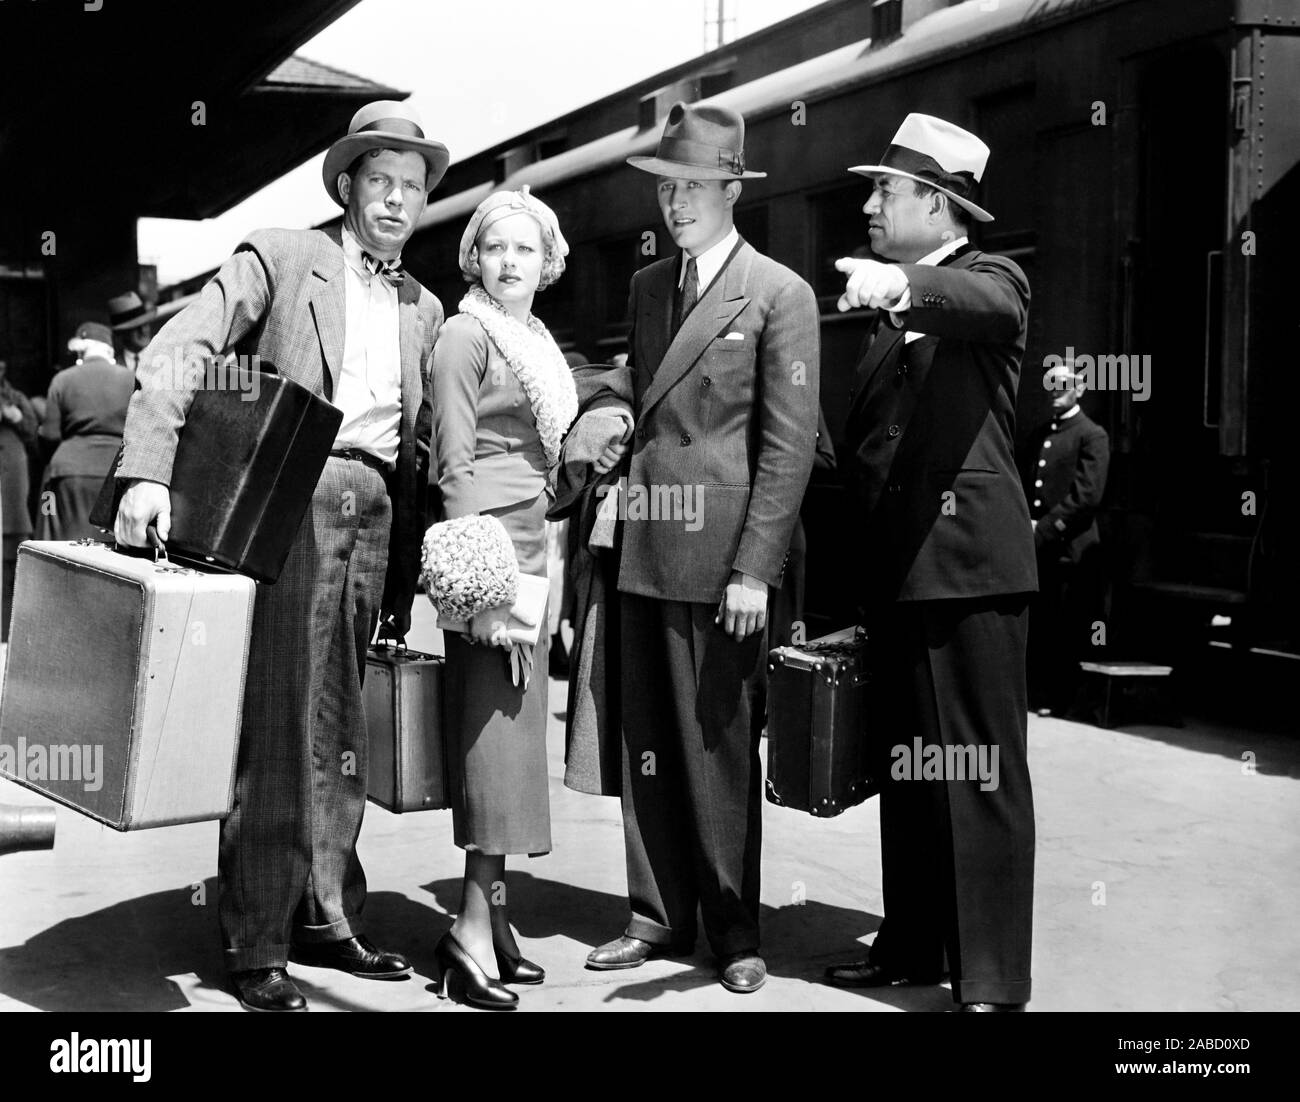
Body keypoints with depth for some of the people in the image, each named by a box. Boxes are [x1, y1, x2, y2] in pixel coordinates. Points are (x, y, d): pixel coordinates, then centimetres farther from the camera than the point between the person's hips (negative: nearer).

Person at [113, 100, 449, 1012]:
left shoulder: (424, 309, 19)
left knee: (340, 735, 10)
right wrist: (149, 470, -22)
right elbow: (178, 353, -8)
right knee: (277, 727, -6)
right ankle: (257, 948, 2)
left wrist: (407, 577, 14)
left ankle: (327, 919, 21)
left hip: (372, 522, 5)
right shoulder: (280, 259, 3)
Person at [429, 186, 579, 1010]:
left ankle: (492, 912, 14)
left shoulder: (538, 342, 19)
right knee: (498, 716, -10)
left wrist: (547, 571, 15)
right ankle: (475, 927, -5)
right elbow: (456, 464, -12)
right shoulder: (466, 335, -5)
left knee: (513, 717, 8)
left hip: (537, 539, 8)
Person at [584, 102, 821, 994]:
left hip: (721, 553, -6)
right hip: (642, 549, 6)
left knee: (720, 745, 1)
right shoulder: (648, 285, 16)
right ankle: (659, 914, 21)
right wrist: (620, 508, 7)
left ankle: (735, 927, 16)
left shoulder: (780, 294, -4)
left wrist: (754, 569, -14)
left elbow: (789, 444, -9)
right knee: (647, 742, 10)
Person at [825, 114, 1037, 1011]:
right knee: (905, 767, 13)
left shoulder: (991, 281, 1)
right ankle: (910, 946, 24)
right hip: (891, 570, 7)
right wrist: (849, 584, 13)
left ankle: (993, 979, 1)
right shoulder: (884, 311, 20)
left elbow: (988, 305, -25)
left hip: (969, 564, -7)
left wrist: (904, 285, -45)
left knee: (981, 771, -4)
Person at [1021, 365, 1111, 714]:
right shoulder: (1037, 435, 20)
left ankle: (1055, 702, 6)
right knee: (1034, 629, 6)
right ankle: (1034, 696, 13)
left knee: (1063, 633, -1)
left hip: (1068, 549, -6)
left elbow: (1087, 496, -11)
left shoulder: (1092, 436, -2)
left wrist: (1042, 530, -14)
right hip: (1033, 550, 6)